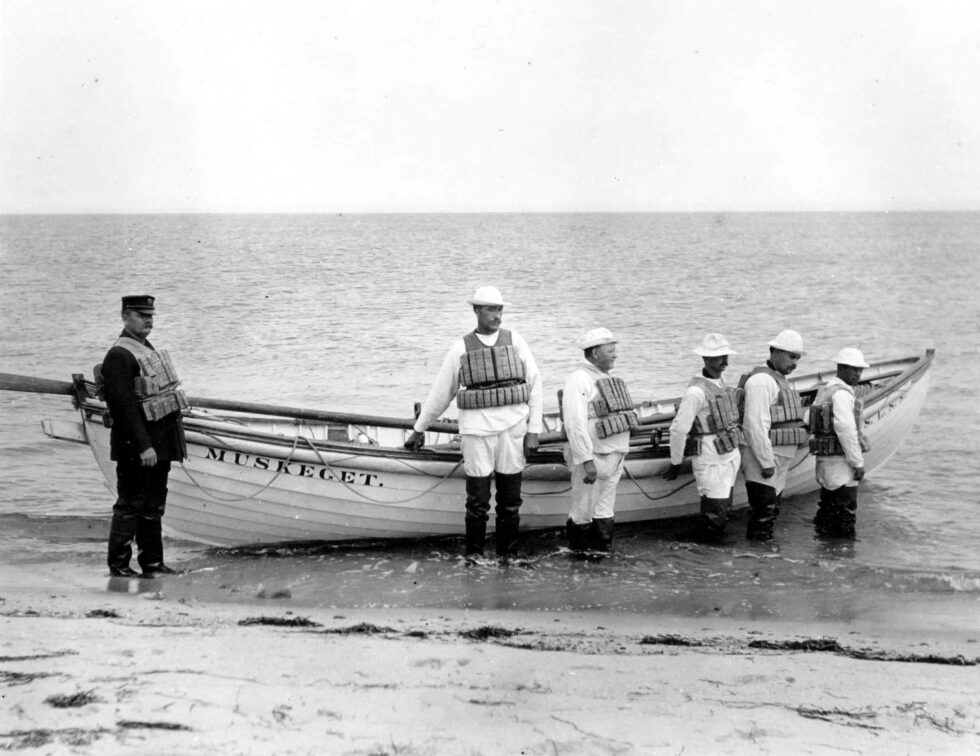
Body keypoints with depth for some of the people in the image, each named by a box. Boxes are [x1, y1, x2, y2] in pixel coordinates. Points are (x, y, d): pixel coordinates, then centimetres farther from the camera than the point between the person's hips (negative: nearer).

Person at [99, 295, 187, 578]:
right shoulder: (119, 355, -15)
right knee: (131, 504, -3)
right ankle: (118, 564, 6)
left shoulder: (148, 349, 16)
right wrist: (143, 446, -24)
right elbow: (124, 406, -21)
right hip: (137, 446, -9)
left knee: (153, 505, 13)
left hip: (159, 442, 9)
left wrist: (170, 441, 20)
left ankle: (152, 562, 19)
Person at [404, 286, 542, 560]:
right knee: (477, 501, 1)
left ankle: (508, 555, 18)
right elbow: (441, 392, 11)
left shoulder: (514, 341, 5)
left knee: (510, 499, 6)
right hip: (476, 432, -1)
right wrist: (419, 430, 16)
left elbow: (535, 386, 4)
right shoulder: (461, 348, 3)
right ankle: (473, 554, 16)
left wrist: (533, 430, -2)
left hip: (513, 429, 1)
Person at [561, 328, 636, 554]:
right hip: (591, 457, -8)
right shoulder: (578, 380, -13)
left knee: (604, 511, 12)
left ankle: (603, 549, 18)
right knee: (583, 512, 1)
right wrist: (586, 460, -26)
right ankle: (579, 551, 13)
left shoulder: (607, 379, 16)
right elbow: (575, 423, -22)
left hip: (614, 456, 8)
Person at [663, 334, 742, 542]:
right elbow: (678, 429, -16)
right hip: (710, 462, -8)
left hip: (731, 457, 8)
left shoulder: (720, 381, 8)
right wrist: (675, 464, -8)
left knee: (723, 512, 14)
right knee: (715, 515, -6)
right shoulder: (696, 391, -19)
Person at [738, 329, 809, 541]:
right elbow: (756, 424, -22)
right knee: (762, 515, -8)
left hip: (776, 460, 10)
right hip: (762, 458, -10)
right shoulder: (761, 380, -16)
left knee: (772, 509, 15)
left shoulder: (779, 380, 18)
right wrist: (766, 462, -23)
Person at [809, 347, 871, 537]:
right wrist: (858, 463, -17)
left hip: (824, 458, 10)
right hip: (840, 460, -10)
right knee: (845, 514, -6)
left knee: (828, 510, 16)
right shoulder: (842, 394, -15)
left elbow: (808, 420, 20)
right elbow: (846, 430, -22)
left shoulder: (824, 390, 15)